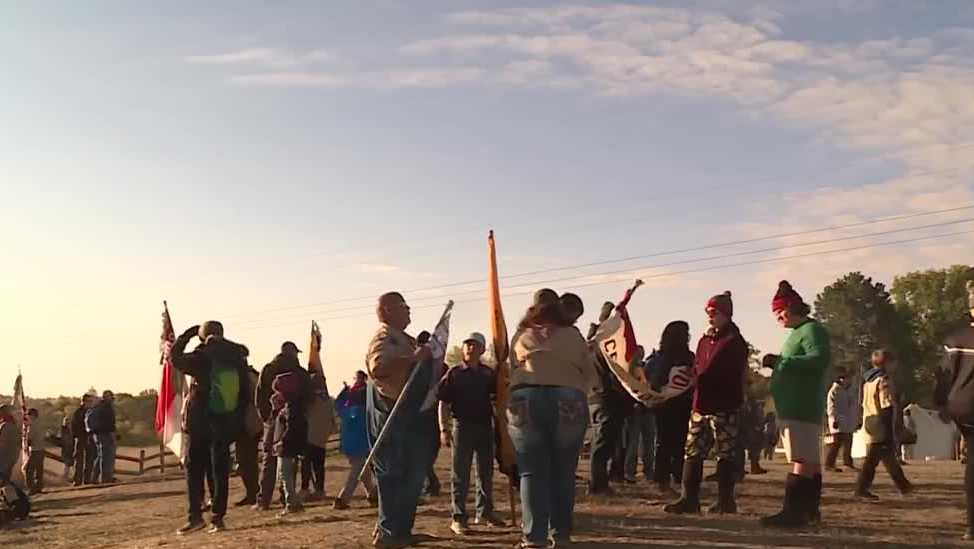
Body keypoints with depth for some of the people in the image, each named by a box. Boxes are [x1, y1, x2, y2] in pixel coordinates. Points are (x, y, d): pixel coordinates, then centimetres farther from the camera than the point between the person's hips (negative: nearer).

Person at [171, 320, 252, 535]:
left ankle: (195, 516, 1)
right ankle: (217, 518, 8)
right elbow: (246, 392, 5)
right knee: (220, 470, 9)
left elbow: (175, 358, 4)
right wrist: (238, 418, 13)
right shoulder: (237, 360, 1)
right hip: (225, 425, 4)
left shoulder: (201, 358, -12)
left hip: (200, 424, -3)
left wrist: (188, 334, 9)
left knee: (194, 469, 7)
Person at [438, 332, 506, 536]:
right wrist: (443, 429, -10)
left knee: (486, 473, 14)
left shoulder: (488, 374, 6)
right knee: (460, 474, 0)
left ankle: (485, 512, 28)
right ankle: (458, 518, 5)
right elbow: (443, 403, -4)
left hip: (485, 426, 4)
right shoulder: (454, 373, -3)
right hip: (462, 426, -4)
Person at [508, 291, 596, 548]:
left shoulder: (520, 336, 14)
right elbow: (590, 376, 11)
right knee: (563, 472, 9)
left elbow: (511, 371, 15)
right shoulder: (573, 335, 10)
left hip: (526, 401, 1)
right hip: (568, 403, 0)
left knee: (532, 472, 4)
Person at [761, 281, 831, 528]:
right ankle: (810, 509, 20)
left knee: (801, 461, -12)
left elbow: (821, 358, -26)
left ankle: (794, 512, -15)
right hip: (795, 407, 10)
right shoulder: (799, 331, 21)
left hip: (800, 409, -10)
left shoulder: (812, 329, -10)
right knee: (810, 461, 14)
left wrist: (782, 362, -22)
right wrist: (778, 363, 11)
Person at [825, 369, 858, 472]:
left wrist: (857, 420, 18)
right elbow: (831, 407, -12)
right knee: (836, 444, -8)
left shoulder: (850, 391, 15)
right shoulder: (834, 390, -7)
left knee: (848, 444, 13)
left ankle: (848, 463, 22)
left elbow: (855, 406, 20)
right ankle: (829, 464, -5)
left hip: (849, 423, 7)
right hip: (839, 423, -7)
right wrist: (834, 420, -20)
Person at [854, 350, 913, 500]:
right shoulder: (883, 381, -14)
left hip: (870, 426, 9)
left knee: (890, 457, 19)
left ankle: (903, 485, 30)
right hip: (881, 429, -9)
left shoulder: (868, 380, 14)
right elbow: (887, 407, -18)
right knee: (873, 459, -5)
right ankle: (861, 489, -4)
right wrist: (889, 434, -18)